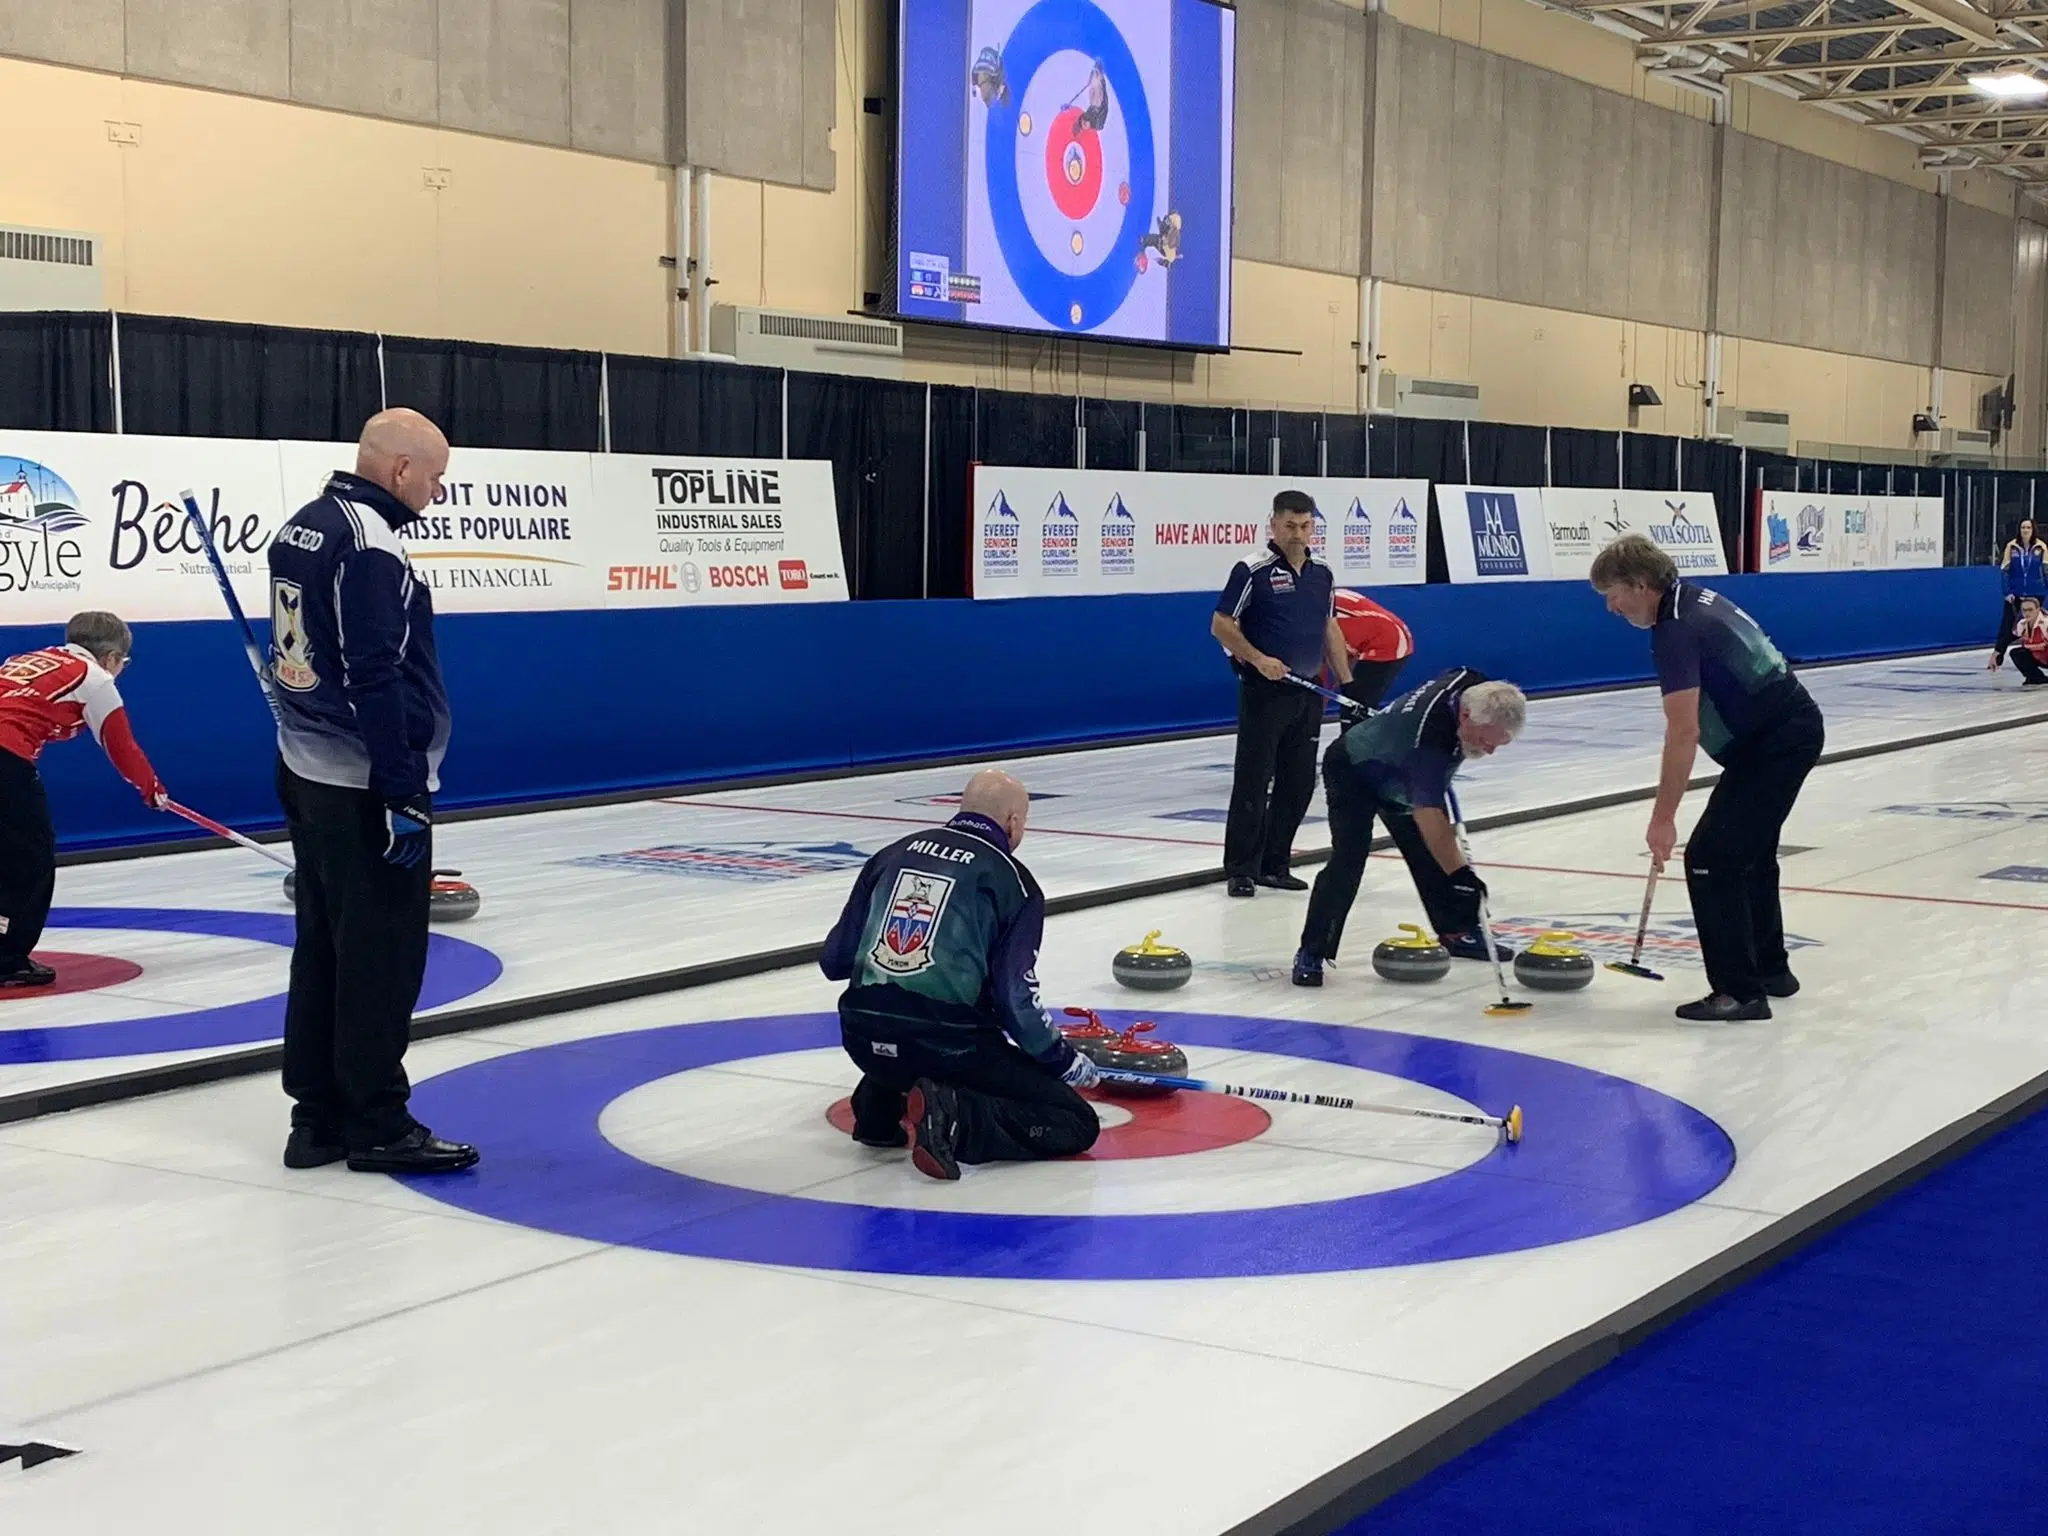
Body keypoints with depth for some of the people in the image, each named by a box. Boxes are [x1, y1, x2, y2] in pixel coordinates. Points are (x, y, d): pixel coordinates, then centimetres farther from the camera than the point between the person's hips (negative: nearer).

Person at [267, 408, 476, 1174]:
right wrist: (405, 796, -21)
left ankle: (318, 1118, 18)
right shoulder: (368, 542, -18)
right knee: (381, 957, -1)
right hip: (366, 787, -10)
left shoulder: (301, 527, 11)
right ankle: (377, 1124, 6)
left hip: (309, 773, 10)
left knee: (324, 946, 13)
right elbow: (377, 680, -23)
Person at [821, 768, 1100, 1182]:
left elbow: (834, 960, 15)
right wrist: (1067, 1062, 9)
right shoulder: (1012, 881, 0)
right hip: (946, 1045, -6)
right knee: (1075, 1125, 2)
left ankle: (882, 1101, 15)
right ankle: (953, 1117, -20)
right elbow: (1016, 1001, -7)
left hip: (862, 1038, 6)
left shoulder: (893, 854, 14)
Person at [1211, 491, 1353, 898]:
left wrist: (1347, 682, 14)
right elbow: (1221, 624, -8)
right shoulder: (1253, 571, -9)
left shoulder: (1321, 573, 10)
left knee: (1299, 782, 9)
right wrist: (1258, 659, -19)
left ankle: (1275, 864, 18)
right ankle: (1242, 870, 1)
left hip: (1307, 691, 6)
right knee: (1253, 781, -5)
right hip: (1264, 691, -6)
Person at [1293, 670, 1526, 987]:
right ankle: (1312, 953, -18)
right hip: (1352, 771, -8)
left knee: (1430, 854, 11)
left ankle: (1457, 931, 26)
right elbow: (1427, 814, -46)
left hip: (1397, 771, 9)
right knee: (1349, 859, -23)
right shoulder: (1427, 735, -43)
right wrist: (1460, 875, -50)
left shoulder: (1475, 686, -19)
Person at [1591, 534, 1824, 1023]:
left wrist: (1663, 817, -22)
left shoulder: (1675, 630, -20)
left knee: (1711, 855, -11)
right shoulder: (1695, 598, 10)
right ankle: (1768, 968, 32)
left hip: (1775, 741, -11)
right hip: (1796, 725, 11)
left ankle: (1740, 990, -10)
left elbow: (1684, 733, -25)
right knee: (1749, 851, 21)